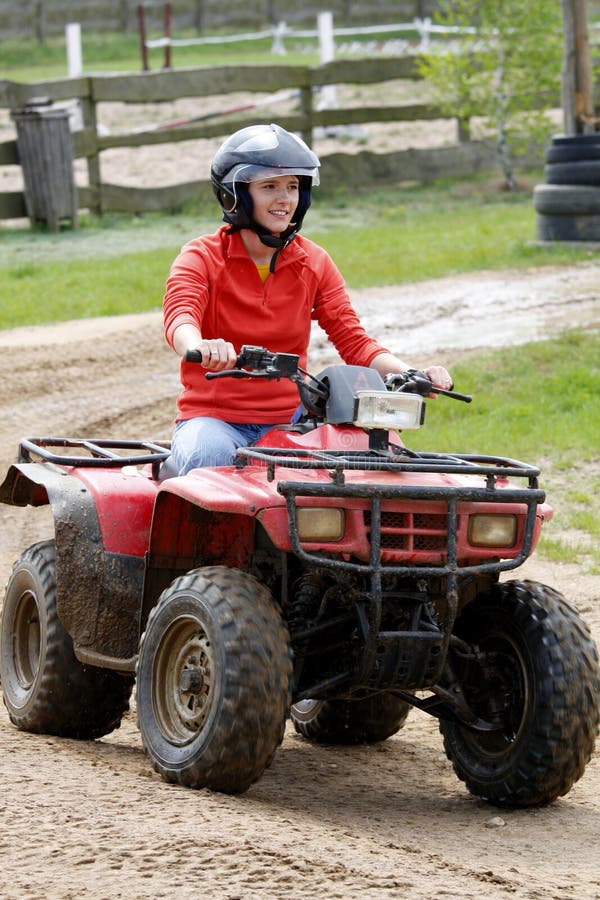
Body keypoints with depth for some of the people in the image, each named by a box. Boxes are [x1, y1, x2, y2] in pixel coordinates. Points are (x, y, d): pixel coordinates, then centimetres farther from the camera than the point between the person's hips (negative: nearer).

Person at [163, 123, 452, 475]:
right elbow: (179, 317, -23)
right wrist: (199, 348, -49)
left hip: (289, 420, 3)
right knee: (208, 456, -37)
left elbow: (352, 340, 3)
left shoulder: (314, 263, 10)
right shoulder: (201, 258, -3)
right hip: (214, 417, -3)